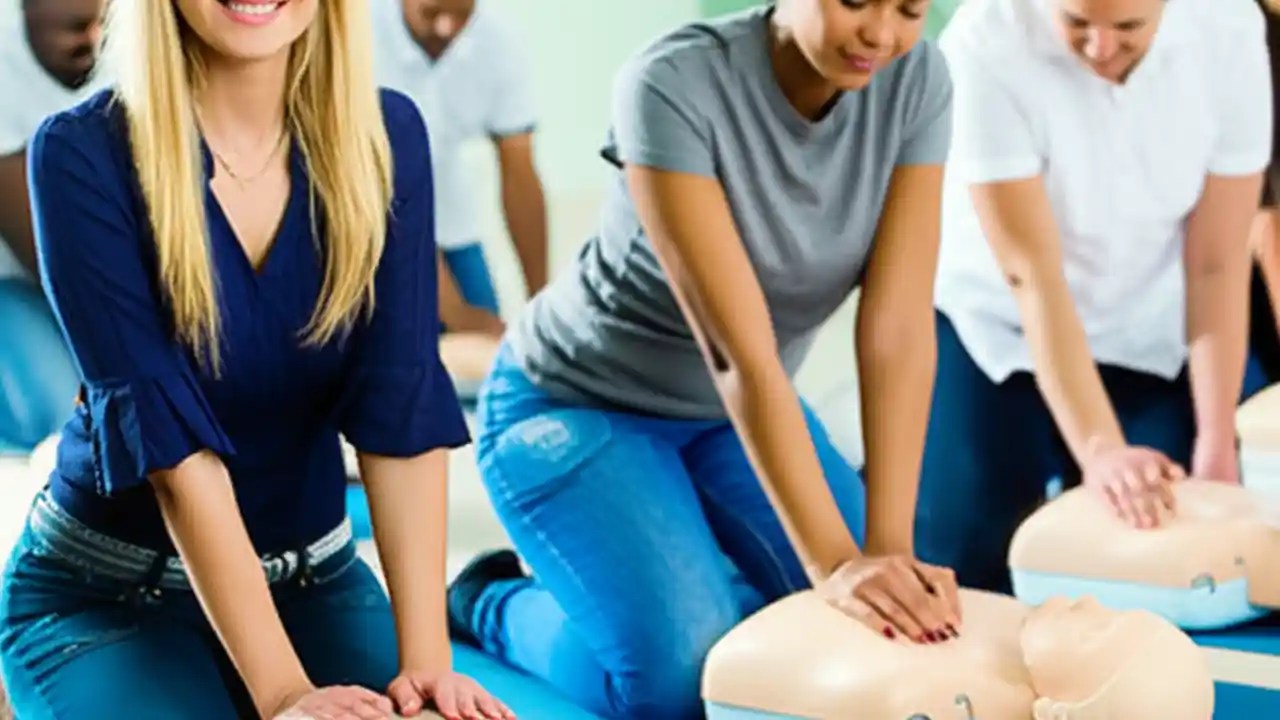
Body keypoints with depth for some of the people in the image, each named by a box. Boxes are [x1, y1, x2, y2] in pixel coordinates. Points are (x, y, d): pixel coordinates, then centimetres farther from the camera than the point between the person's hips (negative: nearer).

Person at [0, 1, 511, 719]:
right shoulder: (86, 155, -18)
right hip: (106, 593, -3)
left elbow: (404, 411, -14)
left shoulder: (386, 136, -8)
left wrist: (425, 659, -23)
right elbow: (168, 434, -23)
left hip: (312, 576, 3)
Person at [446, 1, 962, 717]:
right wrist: (835, 560, -40)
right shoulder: (674, 83, -32)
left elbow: (899, 329, -21)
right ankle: (491, 604, 8)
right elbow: (741, 351, -36)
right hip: (575, 406, -5)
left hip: (732, 413, 6)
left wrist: (889, 546, -28)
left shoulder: (916, 79, -17)